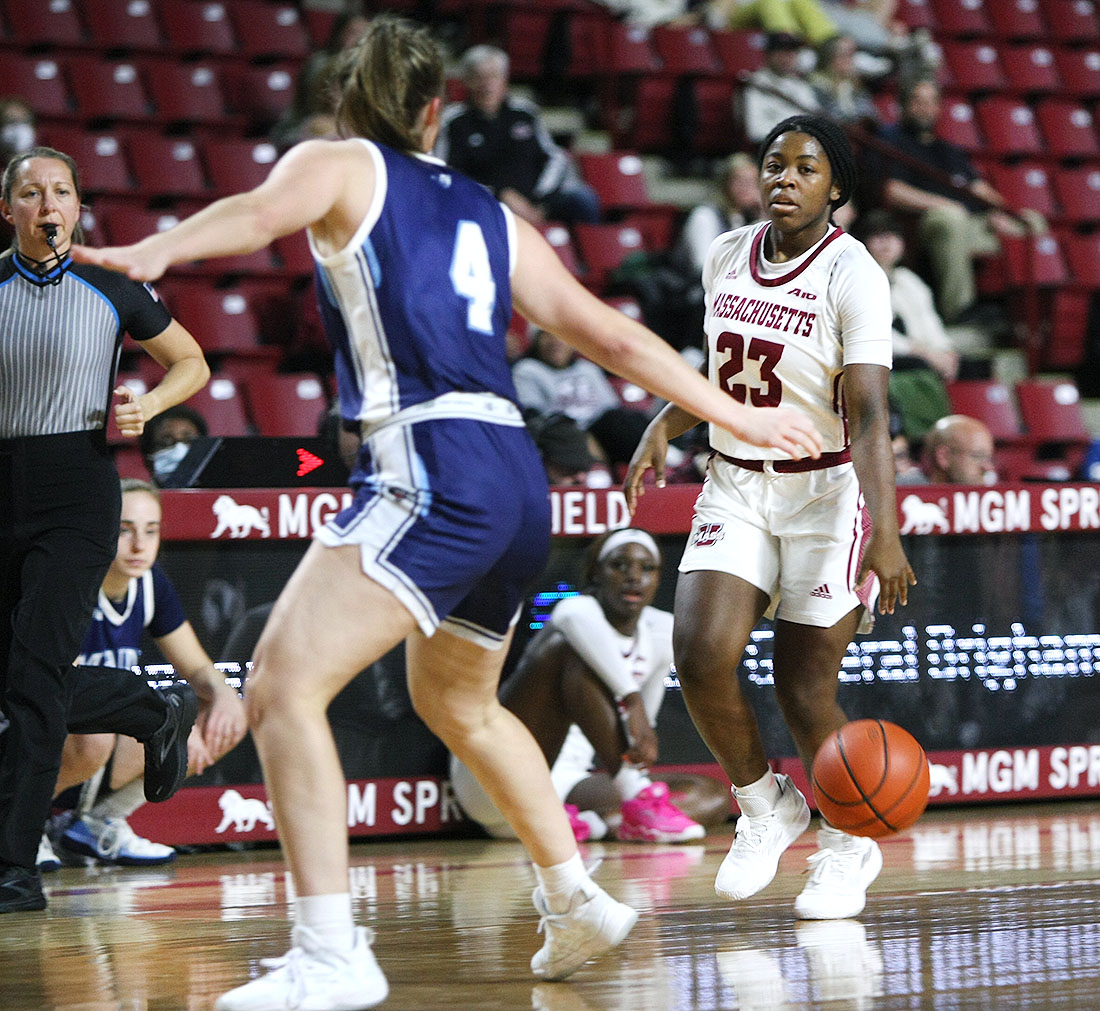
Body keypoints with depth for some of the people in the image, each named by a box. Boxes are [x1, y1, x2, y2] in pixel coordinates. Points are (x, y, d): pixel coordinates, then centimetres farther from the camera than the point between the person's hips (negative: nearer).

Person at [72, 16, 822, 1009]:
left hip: (432, 468, -8)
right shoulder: (490, 214, 24)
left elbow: (263, 209, -16)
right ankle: (578, 900, 39)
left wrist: (154, 251, -35)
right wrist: (736, 415, 33)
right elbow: (610, 336, 24)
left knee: (284, 684, -13)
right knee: (456, 701, 31)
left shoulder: (339, 166, 8)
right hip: (519, 480, 8)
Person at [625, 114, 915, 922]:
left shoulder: (853, 275, -16)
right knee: (701, 654, -14)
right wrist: (667, 424, 6)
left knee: (805, 685, -2)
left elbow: (869, 415, -24)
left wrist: (885, 533, -34)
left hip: (827, 492, -5)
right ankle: (765, 806, 13)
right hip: (735, 485, 5)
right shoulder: (727, 257, 3)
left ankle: (849, 845, 23)